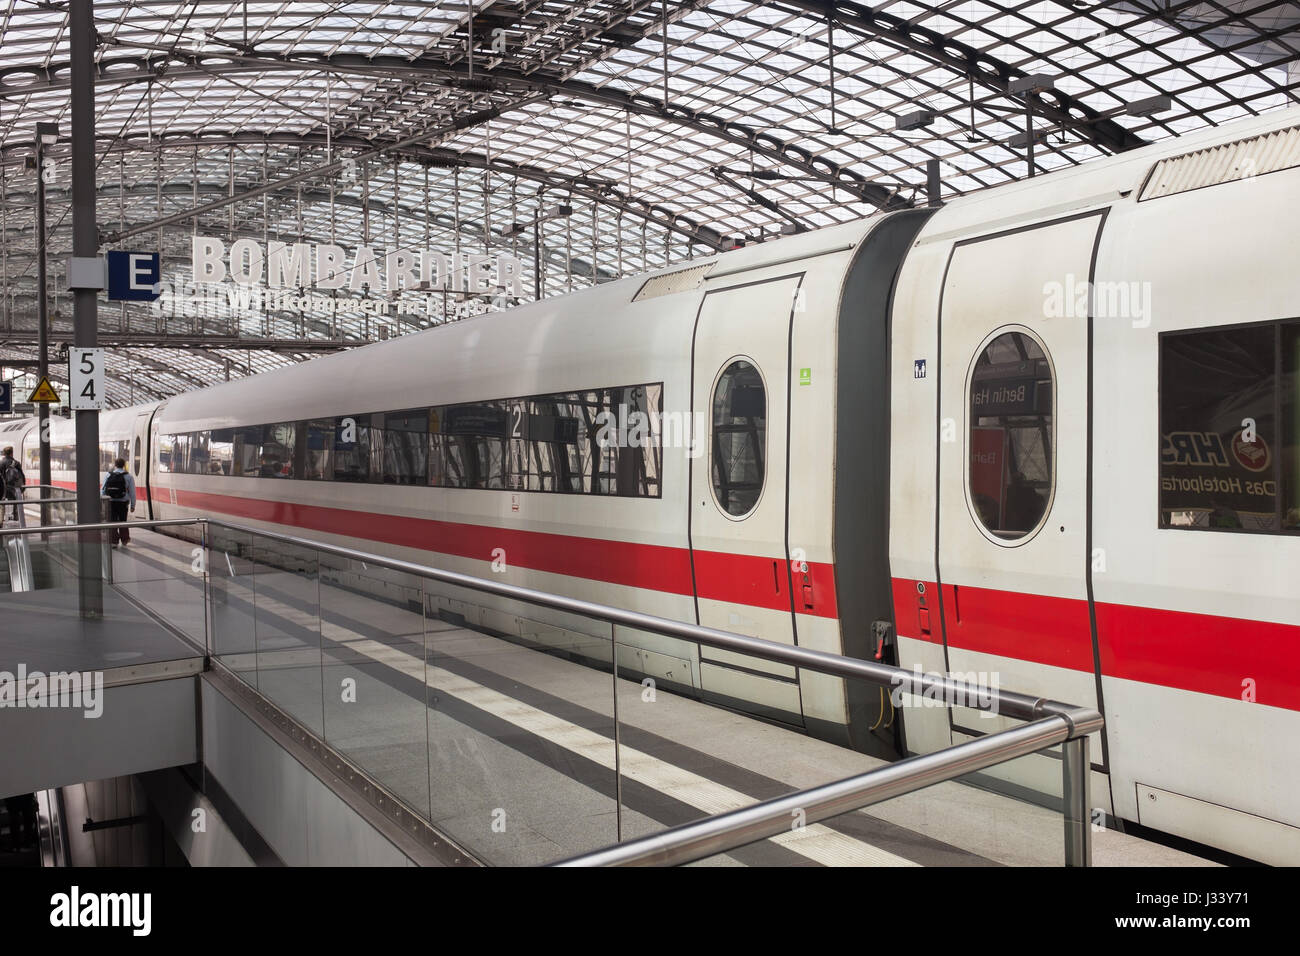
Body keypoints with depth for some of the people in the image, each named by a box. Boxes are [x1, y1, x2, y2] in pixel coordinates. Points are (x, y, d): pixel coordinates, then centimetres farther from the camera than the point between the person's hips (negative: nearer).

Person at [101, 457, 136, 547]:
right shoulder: (128, 476, -1)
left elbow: (102, 490, 5)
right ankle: (124, 540, 18)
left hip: (110, 502, 1)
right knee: (123, 521, 11)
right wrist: (132, 505, 2)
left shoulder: (108, 476, 4)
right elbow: (132, 492, -3)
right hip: (122, 502, -1)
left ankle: (114, 541, 4)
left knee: (112, 522, 6)